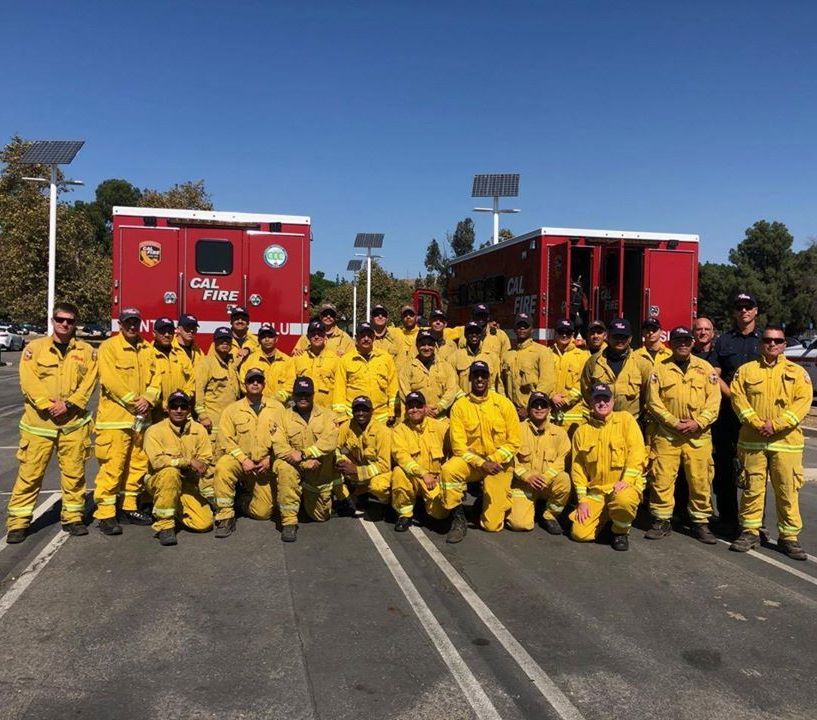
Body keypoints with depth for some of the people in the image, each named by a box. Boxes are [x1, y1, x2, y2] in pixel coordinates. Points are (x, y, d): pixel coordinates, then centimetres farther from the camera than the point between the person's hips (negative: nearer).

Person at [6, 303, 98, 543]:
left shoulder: (86, 351, 7)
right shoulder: (35, 348, 4)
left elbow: (89, 382, -1)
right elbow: (28, 381, -5)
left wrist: (68, 403, -13)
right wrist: (48, 404, -15)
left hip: (74, 422, 1)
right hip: (38, 422, -1)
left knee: (74, 472, 6)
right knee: (30, 473, 1)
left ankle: (72, 517, 19)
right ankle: (18, 521, 10)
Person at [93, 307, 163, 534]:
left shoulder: (147, 349, 13)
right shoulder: (108, 347, -5)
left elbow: (156, 377, 9)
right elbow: (110, 380, -15)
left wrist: (148, 399, -8)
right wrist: (133, 400, -16)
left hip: (141, 417, 6)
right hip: (115, 417, -6)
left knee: (138, 464, 13)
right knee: (112, 466, -6)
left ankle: (130, 506, 25)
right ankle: (105, 514, 1)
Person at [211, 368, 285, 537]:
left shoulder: (277, 408, 4)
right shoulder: (232, 410, 2)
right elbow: (225, 439, -7)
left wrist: (269, 459, -14)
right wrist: (243, 459, -18)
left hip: (266, 467, 1)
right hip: (240, 461, -1)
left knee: (263, 512, -5)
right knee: (223, 465, -36)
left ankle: (245, 499, 31)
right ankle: (225, 516, -23)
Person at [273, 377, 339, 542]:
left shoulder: (327, 415, -2)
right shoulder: (285, 417, -3)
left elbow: (329, 442, -18)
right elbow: (278, 445, -15)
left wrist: (304, 454, -29)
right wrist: (304, 462, -26)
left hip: (320, 473, 1)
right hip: (295, 467, -1)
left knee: (321, 516, 10)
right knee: (284, 467, -36)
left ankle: (308, 500, 48)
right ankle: (289, 522, -27)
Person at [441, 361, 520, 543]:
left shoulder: (503, 404, -5)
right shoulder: (460, 406, -6)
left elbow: (513, 442, -4)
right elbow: (458, 446, -9)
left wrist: (492, 460, -17)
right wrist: (481, 463, -21)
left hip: (498, 464, 0)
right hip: (470, 460, 0)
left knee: (493, 525, -4)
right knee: (449, 469, -35)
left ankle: (498, 502, 33)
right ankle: (458, 519, -15)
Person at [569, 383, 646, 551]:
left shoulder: (625, 419, 0)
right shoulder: (582, 431, 8)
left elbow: (637, 451, -9)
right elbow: (578, 468, 8)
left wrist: (626, 480, -19)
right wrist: (582, 500, 0)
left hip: (623, 486, -3)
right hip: (595, 491, 3)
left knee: (624, 500, -39)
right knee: (580, 534, -11)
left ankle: (621, 532, -4)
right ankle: (604, 516, 22)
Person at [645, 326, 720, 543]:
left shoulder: (705, 368, 7)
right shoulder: (660, 368, 4)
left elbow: (714, 401, 2)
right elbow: (653, 401, -1)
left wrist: (698, 422, -11)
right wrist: (674, 422, -11)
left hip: (698, 436, 1)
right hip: (666, 434, 0)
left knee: (700, 480, 3)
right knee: (662, 478, 0)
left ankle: (701, 522, 18)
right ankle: (662, 521, 13)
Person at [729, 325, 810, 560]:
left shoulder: (798, 372, 8)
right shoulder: (746, 370, 9)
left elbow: (803, 402, -3)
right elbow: (738, 397, -1)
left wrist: (776, 424, -14)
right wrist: (756, 423, -14)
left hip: (786, 441, 0)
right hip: (752, 441, 0)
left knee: (788, 491, 2)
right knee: (752, 487, 6)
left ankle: (789, 536, 14)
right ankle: (750, 531, 17)